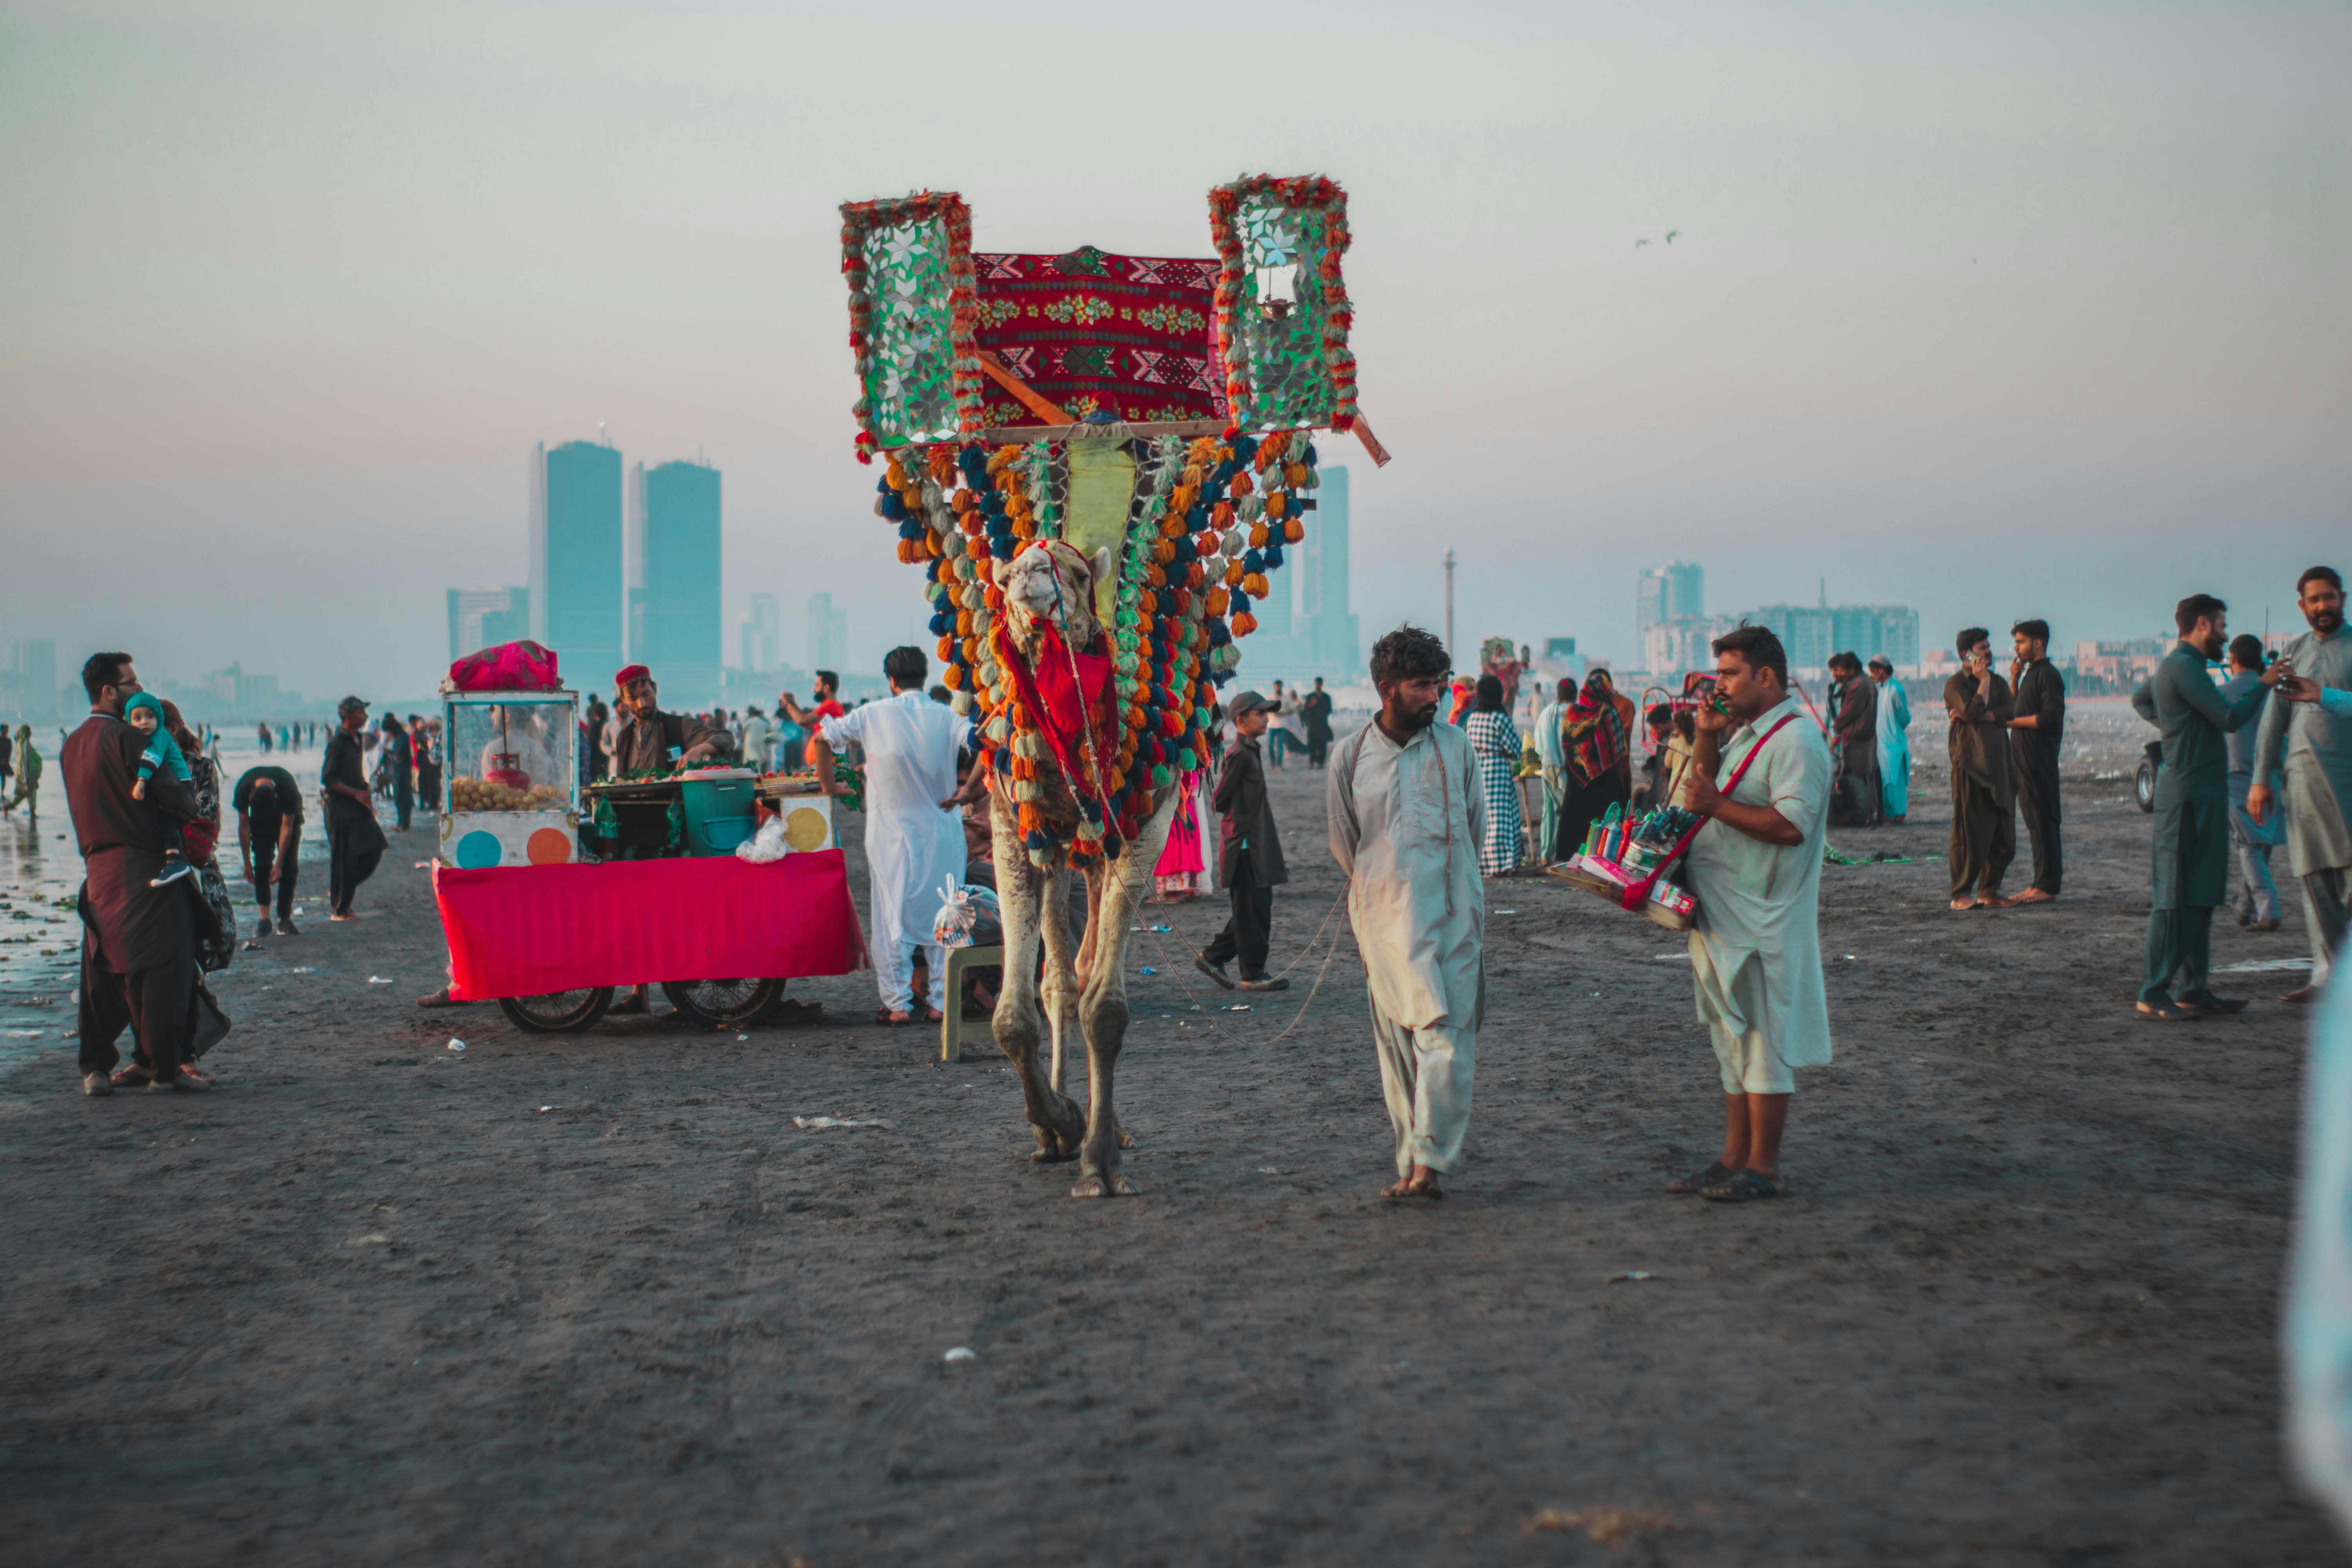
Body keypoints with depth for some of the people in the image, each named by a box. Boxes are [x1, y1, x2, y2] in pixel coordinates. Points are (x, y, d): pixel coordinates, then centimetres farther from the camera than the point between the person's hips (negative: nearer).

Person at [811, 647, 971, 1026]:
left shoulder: (872, 715, 0)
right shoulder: (947, 717, 0)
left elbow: (820, 741, 0)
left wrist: (829, 785, 11)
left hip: (892, 834, -1)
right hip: (942, 834, 1)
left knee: (892, 916, 5)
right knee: (942, 917, 8)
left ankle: (897, 1004, 3)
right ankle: (941, 1002, 8)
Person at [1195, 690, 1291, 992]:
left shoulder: (1251, 751, 16)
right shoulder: (1239, 755, -15)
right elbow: (1220, 801, -14)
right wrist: (1240, 816, -1)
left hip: (1256, 844, 10)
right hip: (1244, 842, -10)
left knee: (1259, 906, 13)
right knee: (1253, 910, -4)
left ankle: (1213, 957, 20)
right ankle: (1253, 975, 3)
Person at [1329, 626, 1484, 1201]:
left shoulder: (1456, 747, 5)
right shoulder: (1349, 757, 3)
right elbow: (1345, 846, 14)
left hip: (1453, 914, 0)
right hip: (1386, 918, 0)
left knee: (1446, 1039, -11)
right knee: (1398, 1044, 0)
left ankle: (1429, 1163, -12)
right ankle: (1414, 1166, 7)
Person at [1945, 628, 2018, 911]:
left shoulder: (1998, 682, 18)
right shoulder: (1956, 684, -1)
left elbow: (2010, 712, -1)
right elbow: (1975, 710, -18)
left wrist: (1970, 716, -11)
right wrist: (1984, 681, -5)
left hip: (1999, 766, 6)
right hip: (1970, 764, -6)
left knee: (2002, 834, 6)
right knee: (1970, 830, -8)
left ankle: (1989, 890, 15)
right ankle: (1961, 894, -3)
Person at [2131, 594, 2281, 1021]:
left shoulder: (2175, 666, 18)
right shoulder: (2184, 667, -14)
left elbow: (2140, 699, 36)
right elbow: (2229, 717, -18)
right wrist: (2263, 685, -4)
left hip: (2202, 793, 11)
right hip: (2188, 790, -11)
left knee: (2201, 894, 12)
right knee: (2175, 895, -10)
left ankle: (2193, 990, 15)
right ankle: (2153, 996, -9)